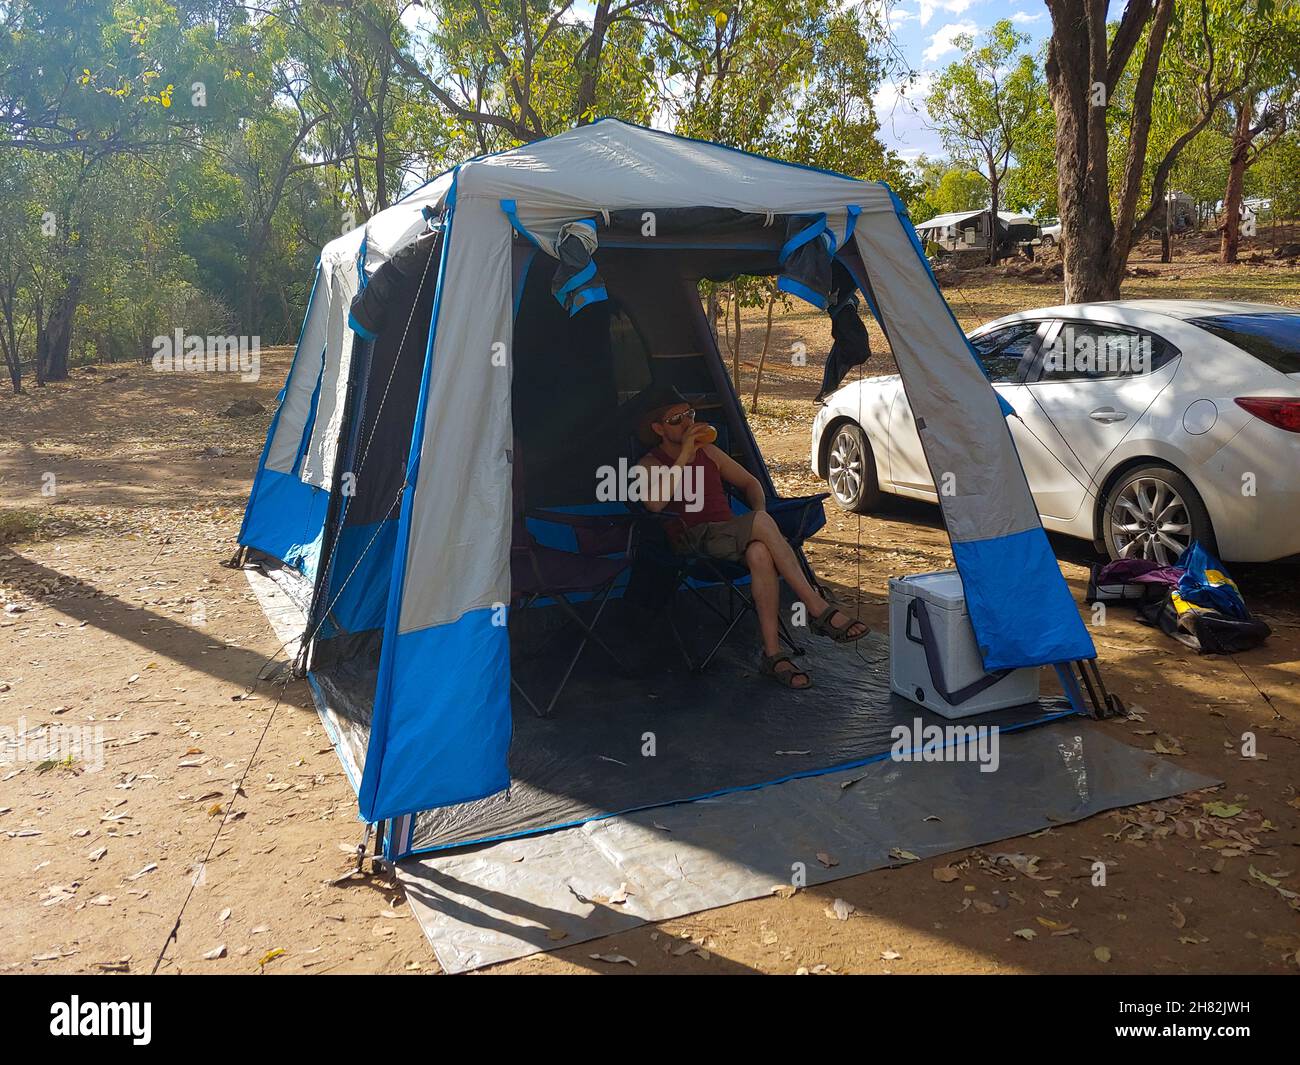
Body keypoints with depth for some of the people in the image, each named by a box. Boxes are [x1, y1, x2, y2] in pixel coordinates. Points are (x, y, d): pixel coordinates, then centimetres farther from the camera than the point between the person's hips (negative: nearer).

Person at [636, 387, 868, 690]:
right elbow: (655, 503, -18)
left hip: (730, 537, 5)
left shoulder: (709, 452, 22)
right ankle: (818, 610, -33)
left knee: (760, 553, -36)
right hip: (695, 542, -5)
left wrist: (759, 511, 5)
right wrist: (684, 455, -16)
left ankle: (772, 653, -36)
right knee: (762, 524, -34)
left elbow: (750, 483, 28)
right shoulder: (651, 464, 5)